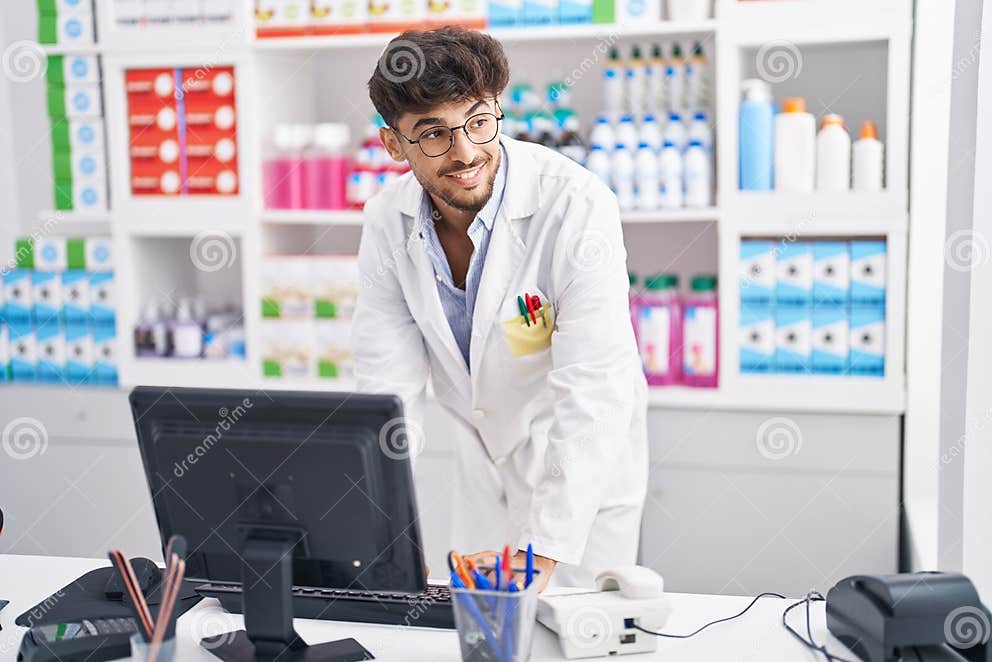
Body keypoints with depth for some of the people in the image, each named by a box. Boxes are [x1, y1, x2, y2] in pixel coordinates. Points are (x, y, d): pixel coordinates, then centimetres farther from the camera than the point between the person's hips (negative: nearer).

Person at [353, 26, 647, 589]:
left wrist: (544, 551, -37)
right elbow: (388, 383, -12)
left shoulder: (577, 205, -28)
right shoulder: (388, 222, -11)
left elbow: (593, 388, -32)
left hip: (584, 468, -4)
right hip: (485, 463, 5)